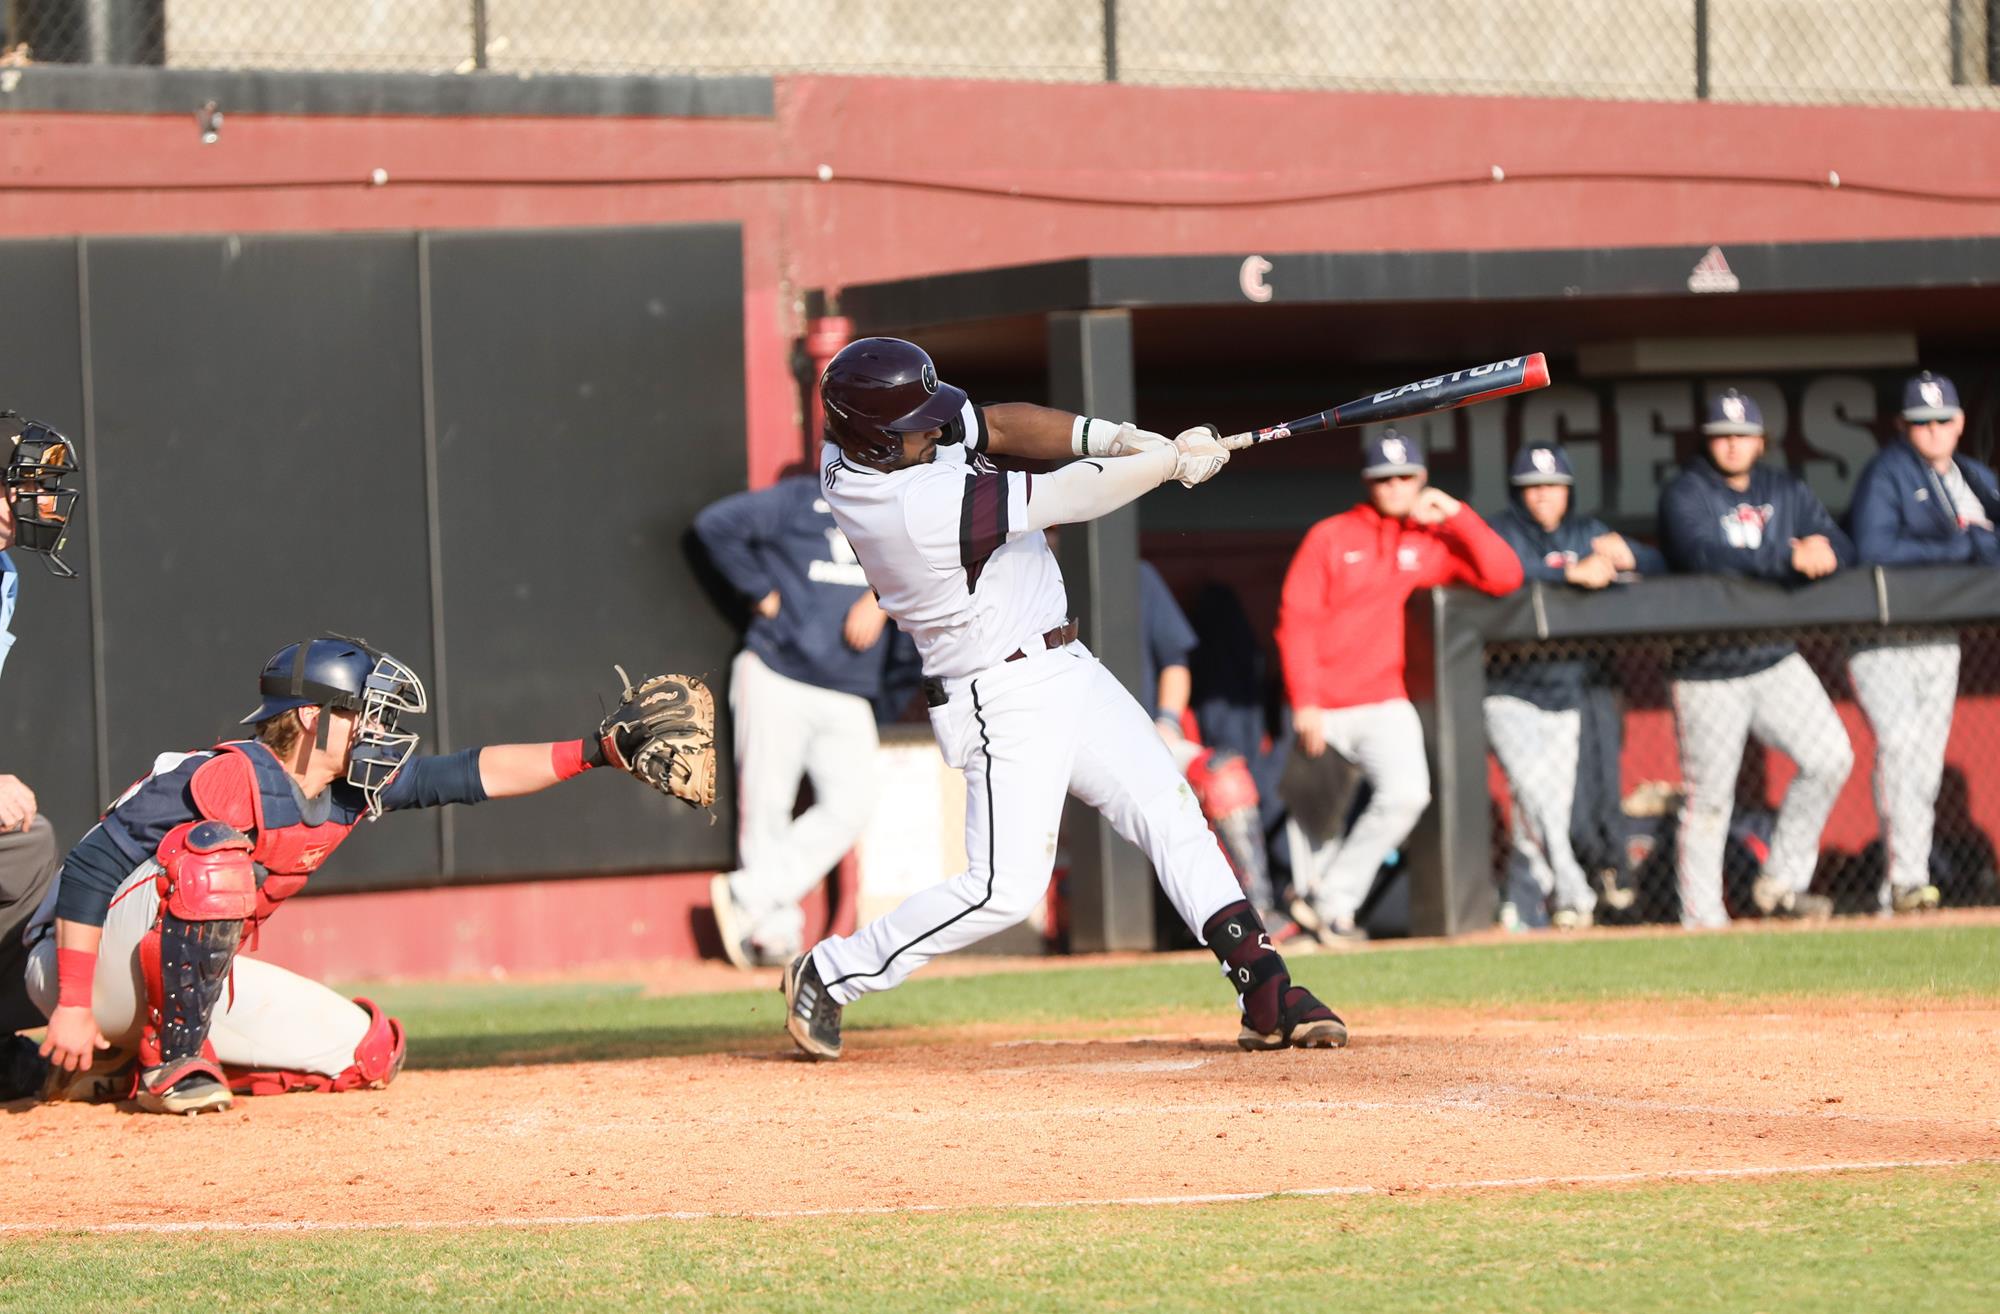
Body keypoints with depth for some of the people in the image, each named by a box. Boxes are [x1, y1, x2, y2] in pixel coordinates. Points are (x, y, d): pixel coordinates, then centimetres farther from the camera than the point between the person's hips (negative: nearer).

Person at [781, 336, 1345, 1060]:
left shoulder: (855, 444, -5)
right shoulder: (921, 508, -31)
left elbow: (997, 424, 1)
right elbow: (1067, 498, -23)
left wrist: (1113, 438, -14)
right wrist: (1173, 460, -10)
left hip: (1061, 668, 10)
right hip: (1006, 700, -10)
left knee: (1171, 811, 6)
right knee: (1006, 886, -10)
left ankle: (1266, 993, 7)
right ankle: (827, 975, 8)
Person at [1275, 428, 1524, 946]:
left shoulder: (1433, 543, 9)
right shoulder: (1329, 538, 1)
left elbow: (1504, 577, 0)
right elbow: (1295, 624, -4)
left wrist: (1456, 515, -4)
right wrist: (1304, 704, -13)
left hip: (1385, 704, 1)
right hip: (1321, 708, -1)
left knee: (1406, 793, -21)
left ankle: (1334, 899, -10)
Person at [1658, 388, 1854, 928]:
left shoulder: (1789, 493, 10)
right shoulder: (1684, 494, -7)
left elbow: (1841, 549, 3)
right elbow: (1703, 554, -26)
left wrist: (1820, 556, -22)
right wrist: (1789, 560, -32)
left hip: (1776, 662, 5)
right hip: (1709, 673, -5)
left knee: (1830, 756, -8)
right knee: (1708, 800, -2)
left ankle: (1779, 882, 4)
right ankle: (1702, 920, 8)